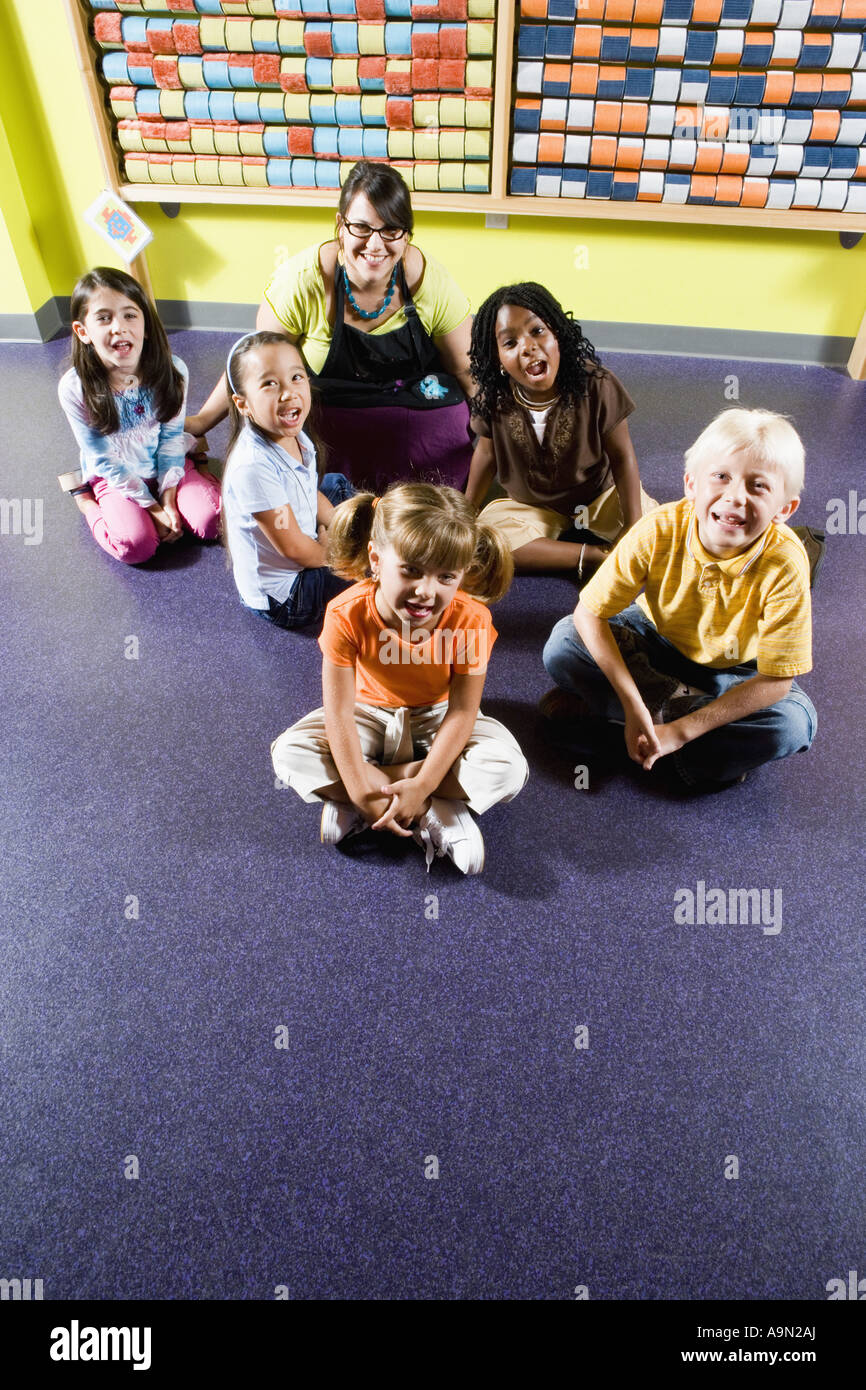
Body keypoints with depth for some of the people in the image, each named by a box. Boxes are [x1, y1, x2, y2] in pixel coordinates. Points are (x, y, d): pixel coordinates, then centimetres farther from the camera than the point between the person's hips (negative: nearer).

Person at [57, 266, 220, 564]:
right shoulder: (75, 389, -21)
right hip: (117, 478, -1)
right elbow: (104, 461, -14)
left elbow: (172, 437, -8)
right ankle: (85, 499, 6)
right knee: (137, 545, -23)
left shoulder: (171, 371, -17)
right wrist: (151, 506, -16)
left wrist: (168, 498, -12)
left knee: (210, 520, -20)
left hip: (166, 468, 1)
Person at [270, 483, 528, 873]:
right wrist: (361, 791, -31)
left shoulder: (471, 620, -29)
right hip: (370, 713, 1)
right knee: (289, 753, -22)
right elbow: (339, 713, -26)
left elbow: (462, 712, -25)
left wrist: (421, 785, -31)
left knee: (508, 767, -25)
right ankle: (433, 814, -21)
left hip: (437, 717, 0)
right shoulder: (346, 615, -29)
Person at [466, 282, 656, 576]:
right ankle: (596, 556, -23)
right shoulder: (493, 399, -18)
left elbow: (622, 456, -15)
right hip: (530, 504, 2)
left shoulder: (597, 386, -23)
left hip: (599, 491, -2)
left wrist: (633, 528, -18)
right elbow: (488, 453, -1)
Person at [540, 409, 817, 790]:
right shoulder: (658, 532, -28)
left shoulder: (784, 565, -30)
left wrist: (681, 730, -29)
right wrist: (634, 705, -32)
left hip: (732, 670, 0)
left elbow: (775, 680, -25)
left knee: (794, 723, -28)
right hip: (655, 642, 1)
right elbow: (589, 614, -24)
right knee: (563, 645, -22)